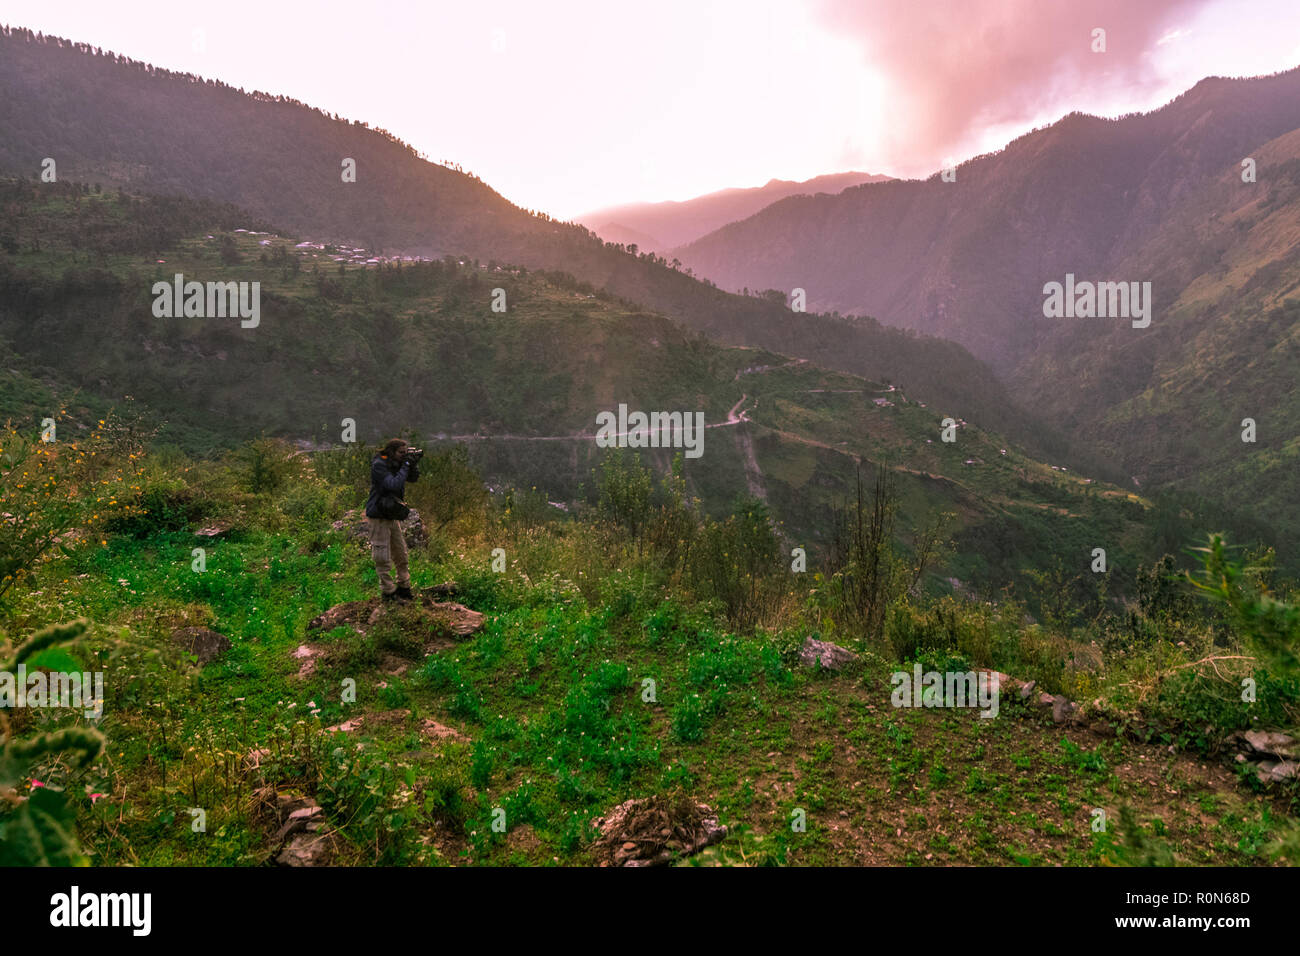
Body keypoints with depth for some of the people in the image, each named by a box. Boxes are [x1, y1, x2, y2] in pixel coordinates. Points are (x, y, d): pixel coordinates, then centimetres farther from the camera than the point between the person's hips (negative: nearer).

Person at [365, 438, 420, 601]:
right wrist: (406, 465, -21)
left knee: (401, 554, 14)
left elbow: (413, 478, 11)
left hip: (393, 516, 8)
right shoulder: (379, 465, -17)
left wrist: (414, 464, -8)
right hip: (379, 516, -8)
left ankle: (404, 588, 25)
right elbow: (393, 485, -26)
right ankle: (388, 591, 6)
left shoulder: (396, 464, 6)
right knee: (383, 557, -2)